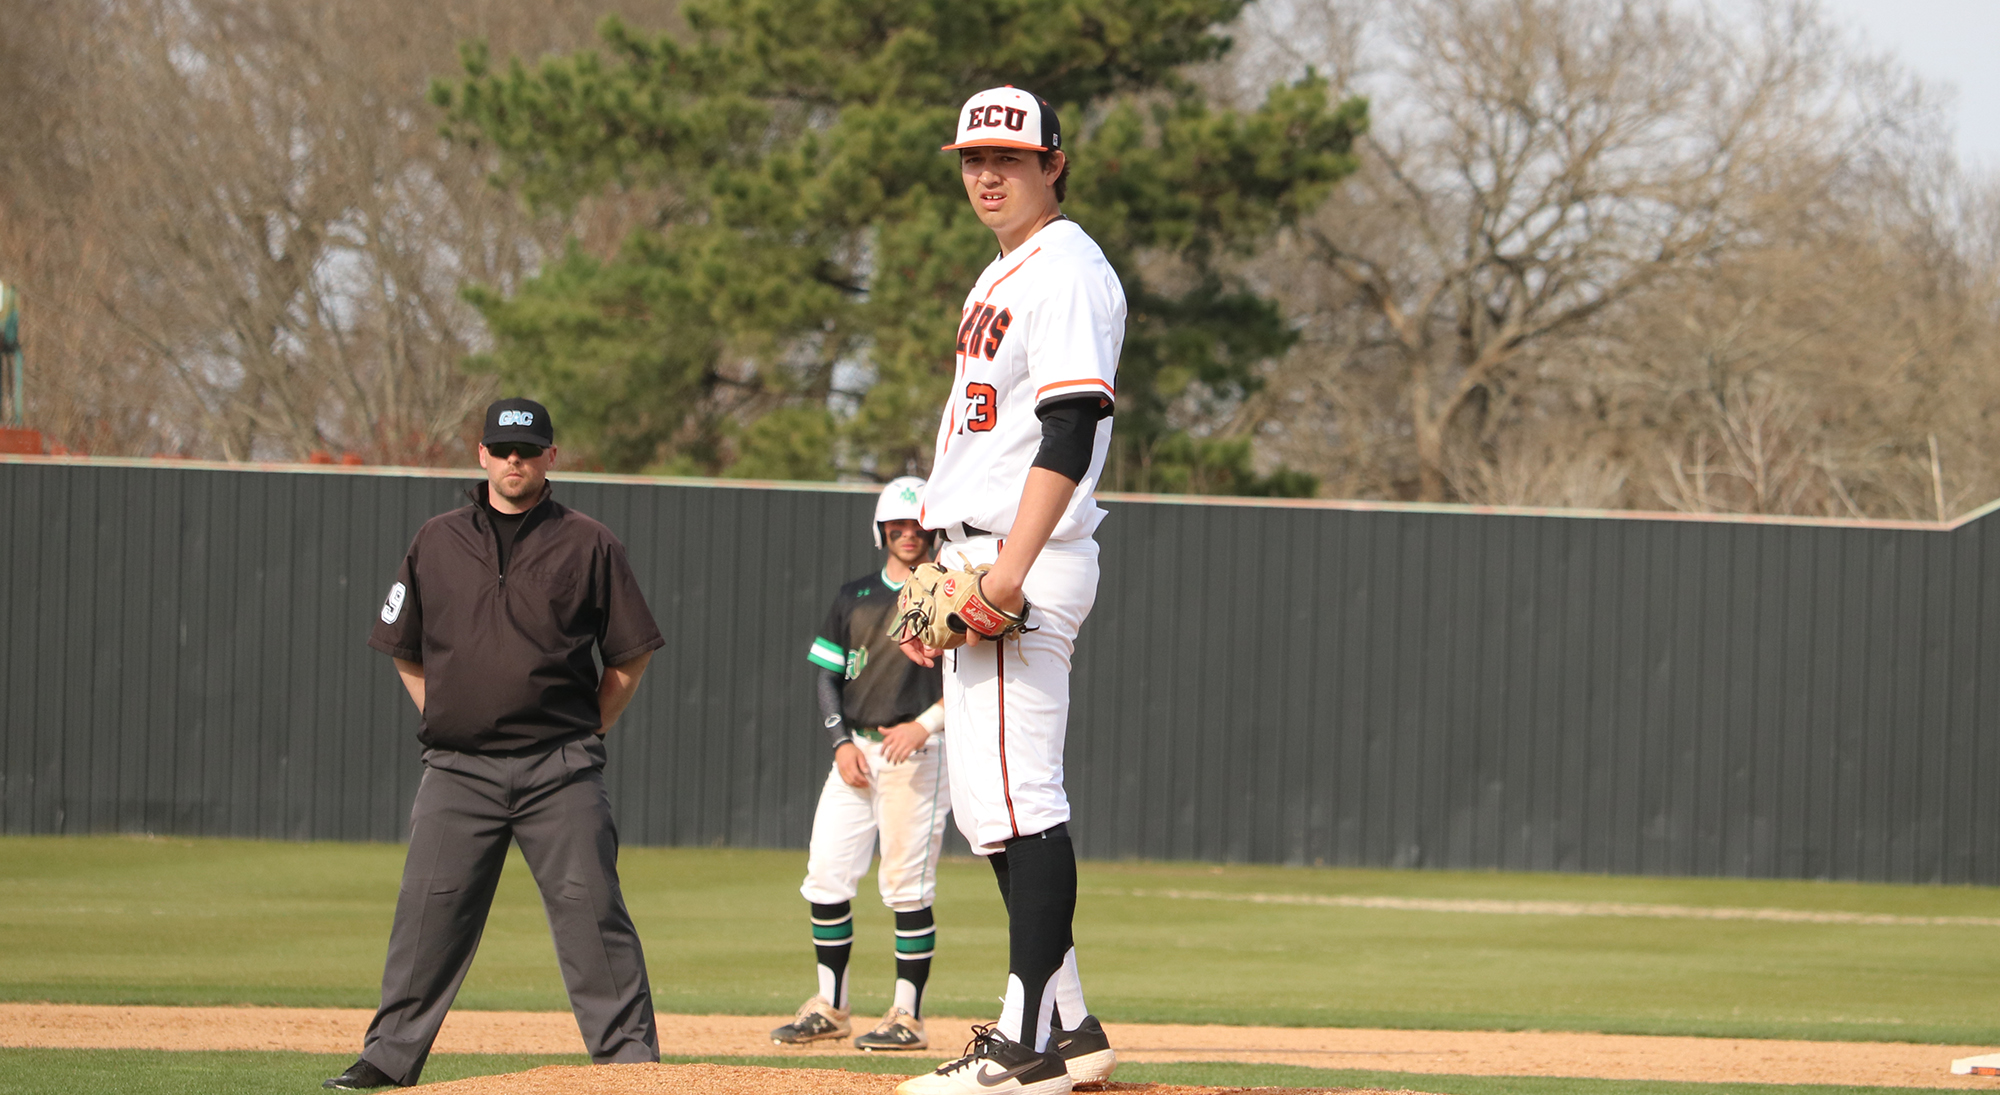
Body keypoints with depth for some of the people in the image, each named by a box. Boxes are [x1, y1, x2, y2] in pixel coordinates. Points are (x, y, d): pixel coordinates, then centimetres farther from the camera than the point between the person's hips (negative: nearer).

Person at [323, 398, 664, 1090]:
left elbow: (630, 657, 8)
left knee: (592, 914, -6)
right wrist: (445, 722, 11)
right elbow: (405, 651, 19)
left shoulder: (587, 546, 4)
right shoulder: (437, 543, 10)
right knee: (429, 913, -1)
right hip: (458, 769, 2)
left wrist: (583, 736, 3)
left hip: (560, 774, -2)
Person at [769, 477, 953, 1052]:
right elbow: (828, 676, 13)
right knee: (826, 876, 1)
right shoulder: (854, 597, 14)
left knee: (907, 887, -8)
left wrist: (925, 725, -17)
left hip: (918, 752, -5)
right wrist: (841, 742, -1)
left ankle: (908, 1015, -3)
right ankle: (830, 1006, 10)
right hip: (856, 751, 5)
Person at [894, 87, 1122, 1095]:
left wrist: (1013, 562, -27)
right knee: (987, 808, 11)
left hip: (1029, 562, -11)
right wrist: (936, 577, 22)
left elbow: (1070, 426, -20)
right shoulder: (1002, 278, 22)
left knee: (1018, 799, -13)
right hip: (981, 566, 11)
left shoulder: (1067, 270, -10)